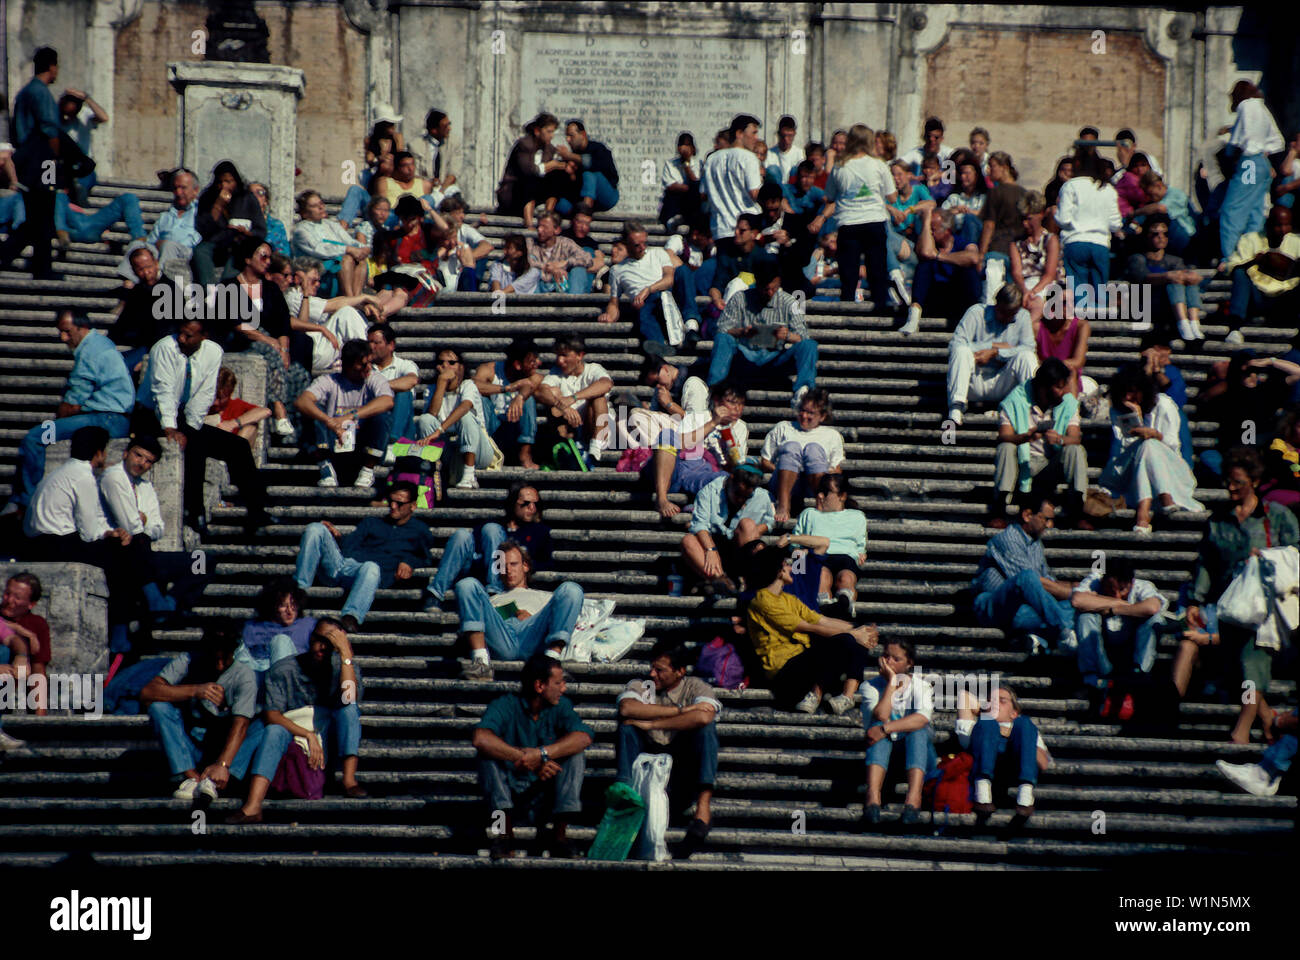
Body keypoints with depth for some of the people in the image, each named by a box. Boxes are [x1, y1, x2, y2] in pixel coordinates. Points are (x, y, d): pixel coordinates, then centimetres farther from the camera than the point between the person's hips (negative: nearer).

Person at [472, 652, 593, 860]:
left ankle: (558, 833, -21)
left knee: (576, 756, -18)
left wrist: (541, 754, -34)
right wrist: (530, 762, -33)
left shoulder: (561, 706, 1)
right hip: (509, 793, -2)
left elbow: (584, 737, -19)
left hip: (546, 796, 2)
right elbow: (481, 738, -30)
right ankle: (505, 832, -27)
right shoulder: (506, 706, -9)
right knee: (488, 755, -25)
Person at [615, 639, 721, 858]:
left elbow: (703, 717, -23)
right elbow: (626, 708, -19)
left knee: (706, 725, -25)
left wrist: (651, 725, -20)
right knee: (627, 726, -18)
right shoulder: (640, 686, 7)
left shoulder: (696, 687, 2)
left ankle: (703, 807, -39)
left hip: (684, 765, -1)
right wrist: (680, 710, -19)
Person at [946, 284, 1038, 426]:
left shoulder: (1023, 317, 8)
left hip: (1002, 385, 1)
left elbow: (1028, 348, -7)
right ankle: (955, 410, -40)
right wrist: (993, 345, -9)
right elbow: (954, 346, -11)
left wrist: (995, 353, -17)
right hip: (974, 385, -1)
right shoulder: (976, 312, 0)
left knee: (1026, 356, -22)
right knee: (961, 351, -29)